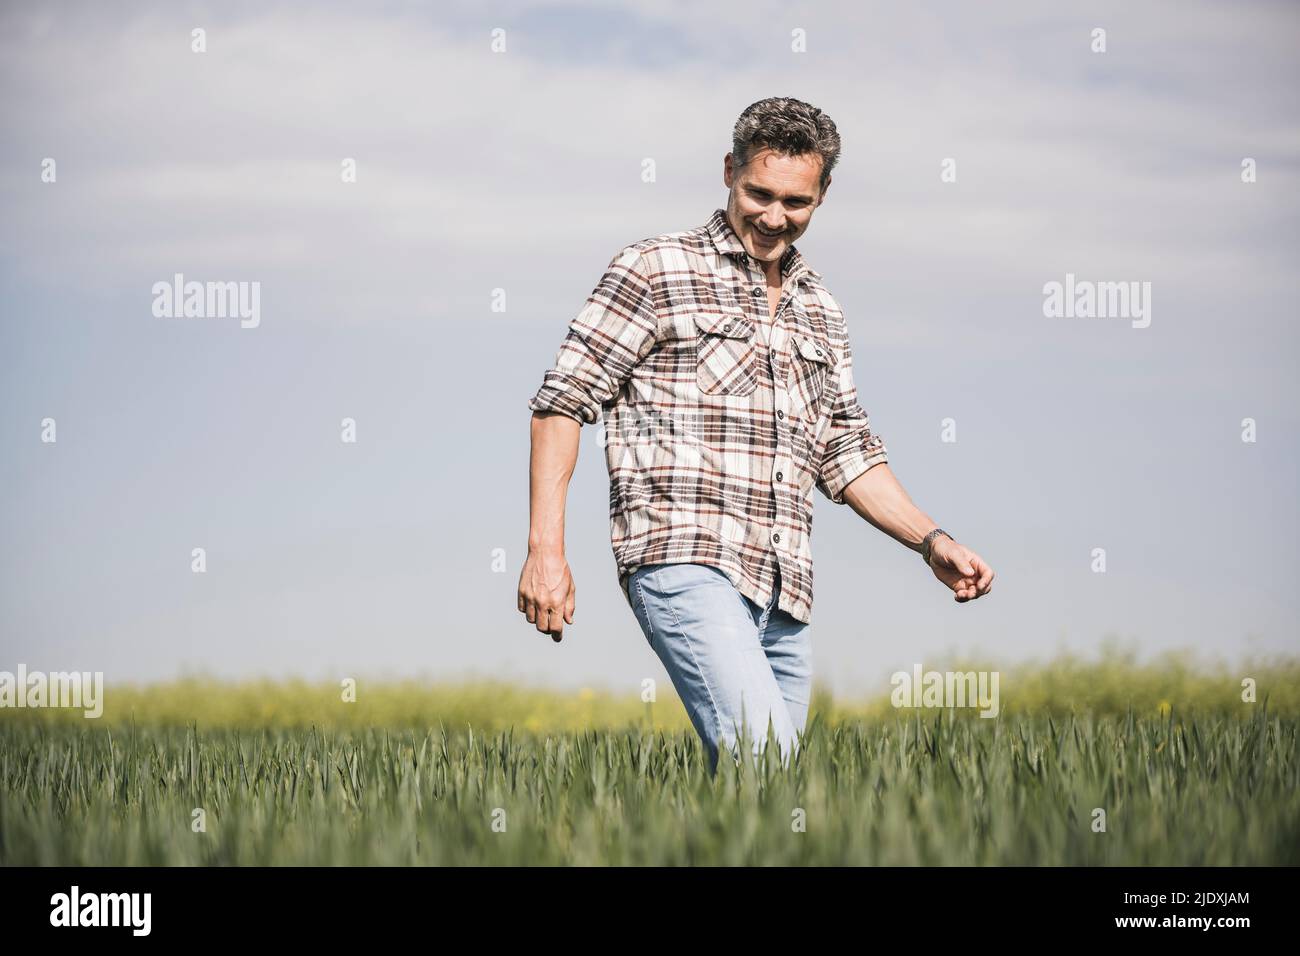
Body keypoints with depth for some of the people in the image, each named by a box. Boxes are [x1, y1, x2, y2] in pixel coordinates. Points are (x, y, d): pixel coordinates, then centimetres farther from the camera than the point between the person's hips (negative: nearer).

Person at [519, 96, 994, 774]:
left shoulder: (818, 309, 22)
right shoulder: (656, 270, 3)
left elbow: (847, 451, 27)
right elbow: (563, 401, 0)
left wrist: (932, 543, 13)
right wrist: (545, 548, -9)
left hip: (785, 592, 7)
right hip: (684, 558, -6)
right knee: (764, 757, -26)